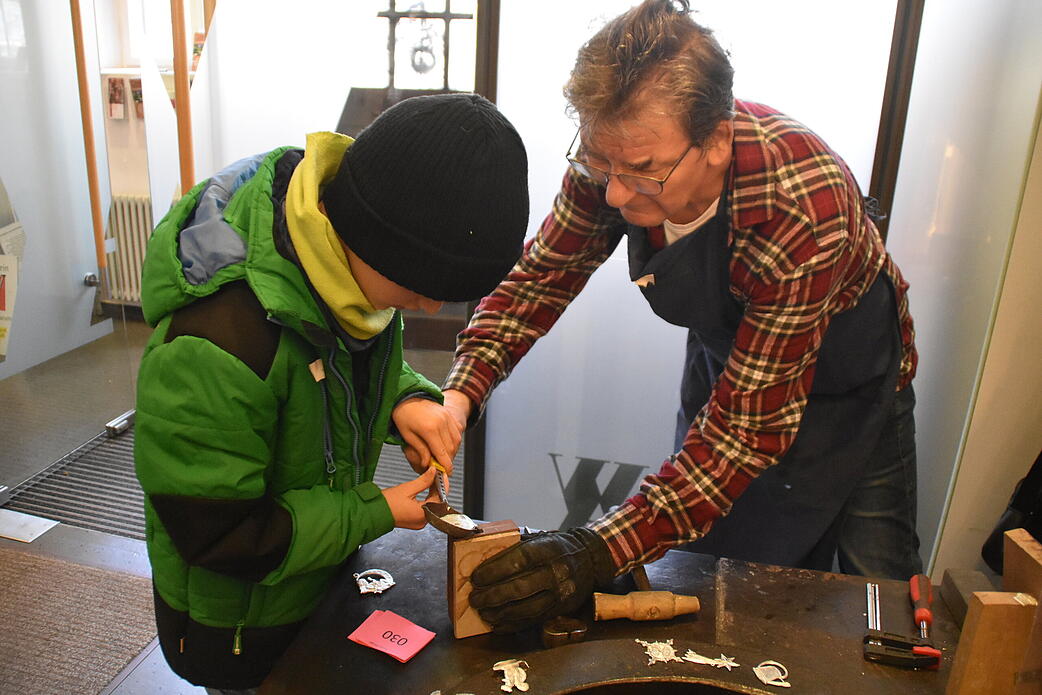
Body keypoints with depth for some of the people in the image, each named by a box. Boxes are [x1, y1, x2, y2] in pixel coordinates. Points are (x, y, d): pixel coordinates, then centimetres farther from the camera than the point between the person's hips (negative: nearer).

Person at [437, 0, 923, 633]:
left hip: (844, 386, -3)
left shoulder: (802, 211, -41)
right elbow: (543, 274, -12)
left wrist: (600, 552, -42)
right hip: (725, 360, 4)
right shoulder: (619, 154, -26)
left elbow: (749, 425, -37)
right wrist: (460, 393, -28)